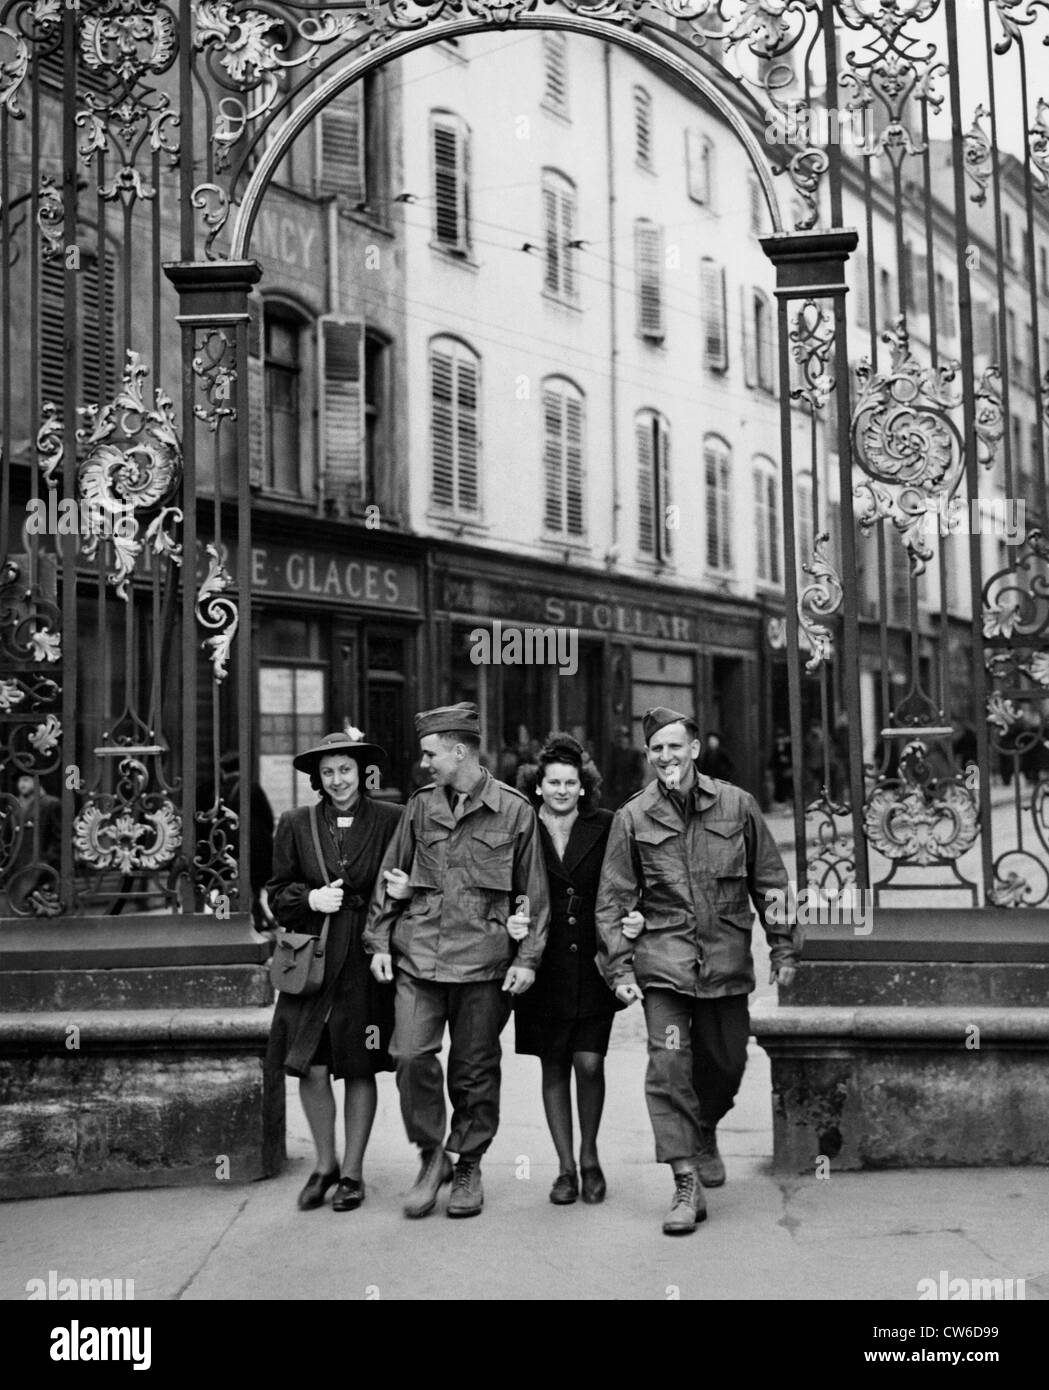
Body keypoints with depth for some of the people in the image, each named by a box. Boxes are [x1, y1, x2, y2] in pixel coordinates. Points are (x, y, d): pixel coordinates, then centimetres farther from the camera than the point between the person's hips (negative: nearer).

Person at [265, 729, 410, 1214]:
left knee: (360, 1070, 5)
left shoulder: (392, 821, 0)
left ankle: (352, 1170, 20)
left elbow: (412, 884, 8)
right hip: (312, 959, 1)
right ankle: (324, 1164, 20)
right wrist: (310, 898, -9)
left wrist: (406, 891, -14)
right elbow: (278, 893, 10)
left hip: (367, 960, -1)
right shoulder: (297, 824, 5)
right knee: (311, 1068, -2)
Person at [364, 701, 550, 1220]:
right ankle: (432, 1156, 10)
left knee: (475, 1070, 7)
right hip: (418, 957, 2)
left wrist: (527, 958, -2)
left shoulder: (514, 810, 0)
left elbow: (532, 892, 3)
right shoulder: (420, 807, 8)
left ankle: (468, 1167, 23)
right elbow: (390, 877, 14)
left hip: (483, 961, -2)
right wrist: (379, 941, 7)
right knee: (411, 1056, -10)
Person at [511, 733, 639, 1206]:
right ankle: (566, 1166, 20)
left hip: (593, 963, -1)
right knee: (554, 1067, 7)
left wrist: (634, 916, -15)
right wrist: (510, 922, -15)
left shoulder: (604, 827, 2)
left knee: (589, 1062, -5)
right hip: (544, 966, 1)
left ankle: (589, 1155, 20)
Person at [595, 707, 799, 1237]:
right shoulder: (633, 817, -1)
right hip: (664, 957, -2)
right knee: (669, 1066, -11)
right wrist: (619, 969, -4)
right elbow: (613, 900, 2)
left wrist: (783, 948, 7)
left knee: (726, 1063, 12)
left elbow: (769, 881, 9)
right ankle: (686, 1184, -4)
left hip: (726, 957, 2)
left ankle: (705, 1133, 43)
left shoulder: (736, 805, 2)